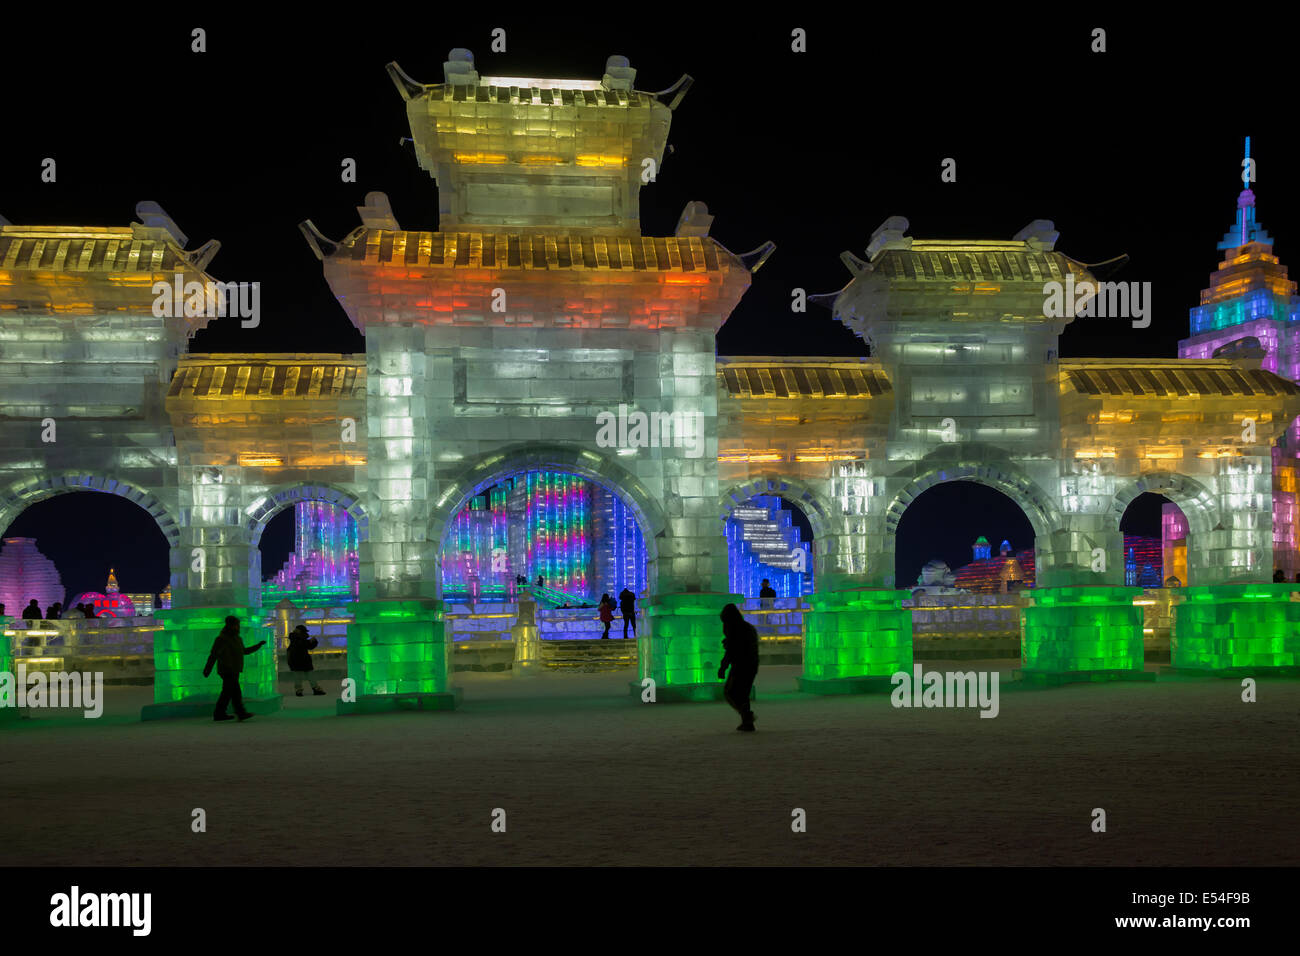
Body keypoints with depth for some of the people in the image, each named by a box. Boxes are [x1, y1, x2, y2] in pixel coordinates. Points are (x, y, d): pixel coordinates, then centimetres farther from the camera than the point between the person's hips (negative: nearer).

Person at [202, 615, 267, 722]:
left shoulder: (237, 639, 13)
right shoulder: (221, 639, -11)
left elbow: (245, 651, 23)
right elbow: (213, 655, -10)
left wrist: (258, 645, 14)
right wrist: (207, 670, -9)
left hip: (234, 671, 8)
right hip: (227, 671, -8)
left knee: (227, 693, 10)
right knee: (236, 693, -12)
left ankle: (219, 714, 15)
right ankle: (241, 713, -13)